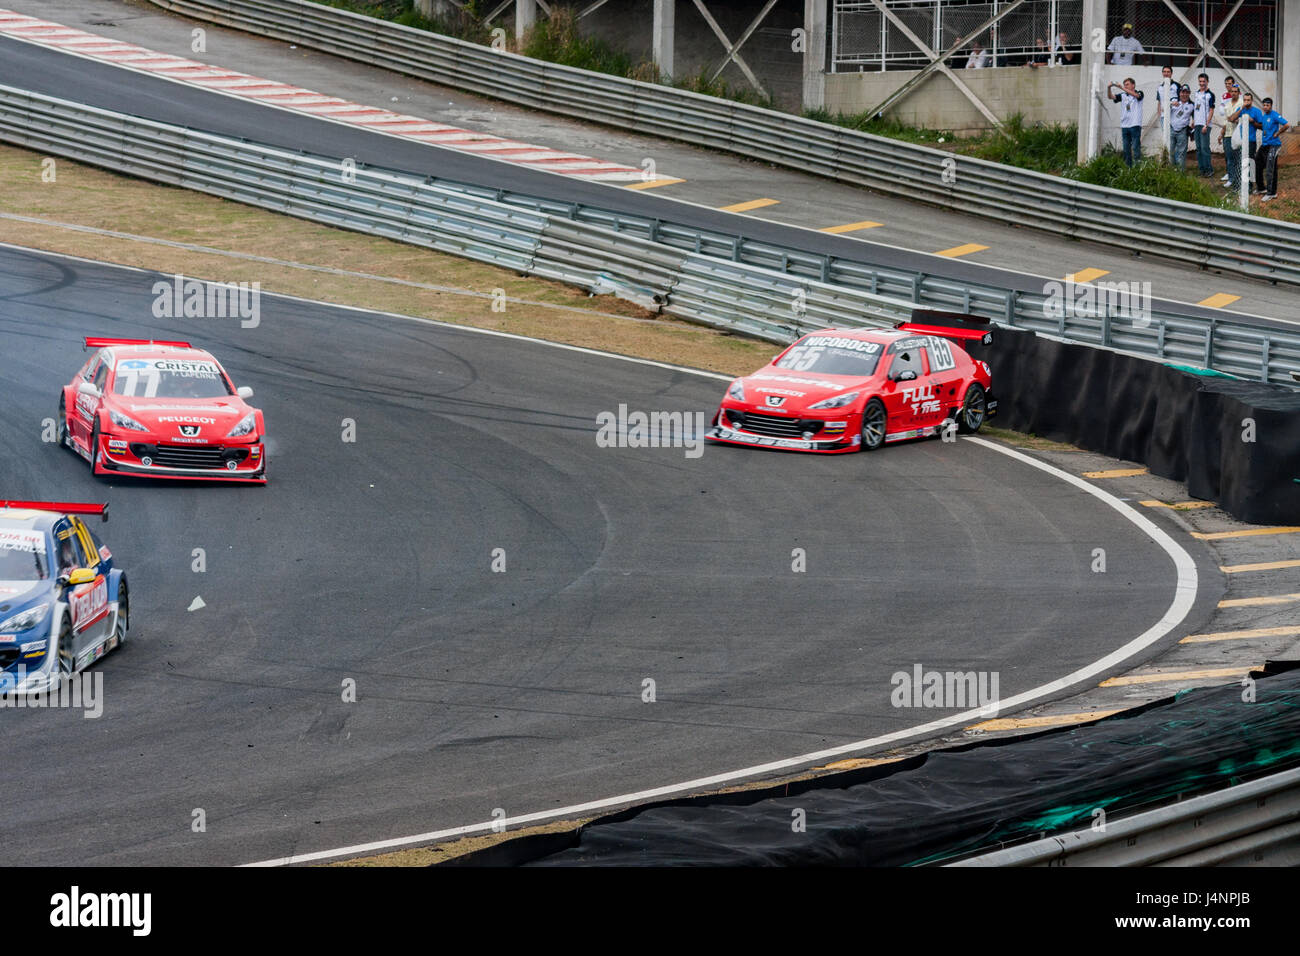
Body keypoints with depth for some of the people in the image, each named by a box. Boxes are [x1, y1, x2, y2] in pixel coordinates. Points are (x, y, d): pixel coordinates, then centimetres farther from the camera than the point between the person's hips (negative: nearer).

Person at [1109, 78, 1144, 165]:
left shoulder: (1139, 93, 3)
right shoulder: (1123, 95, 13)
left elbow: (1135, 95, -19)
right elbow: (1111, 97, 4)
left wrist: (1121, 88, -27)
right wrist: (1108, 88, -17)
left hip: (1135, 125, -4)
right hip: (1124, 125, 4)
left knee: (1136, 147, -8)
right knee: (1126, 148, 5)